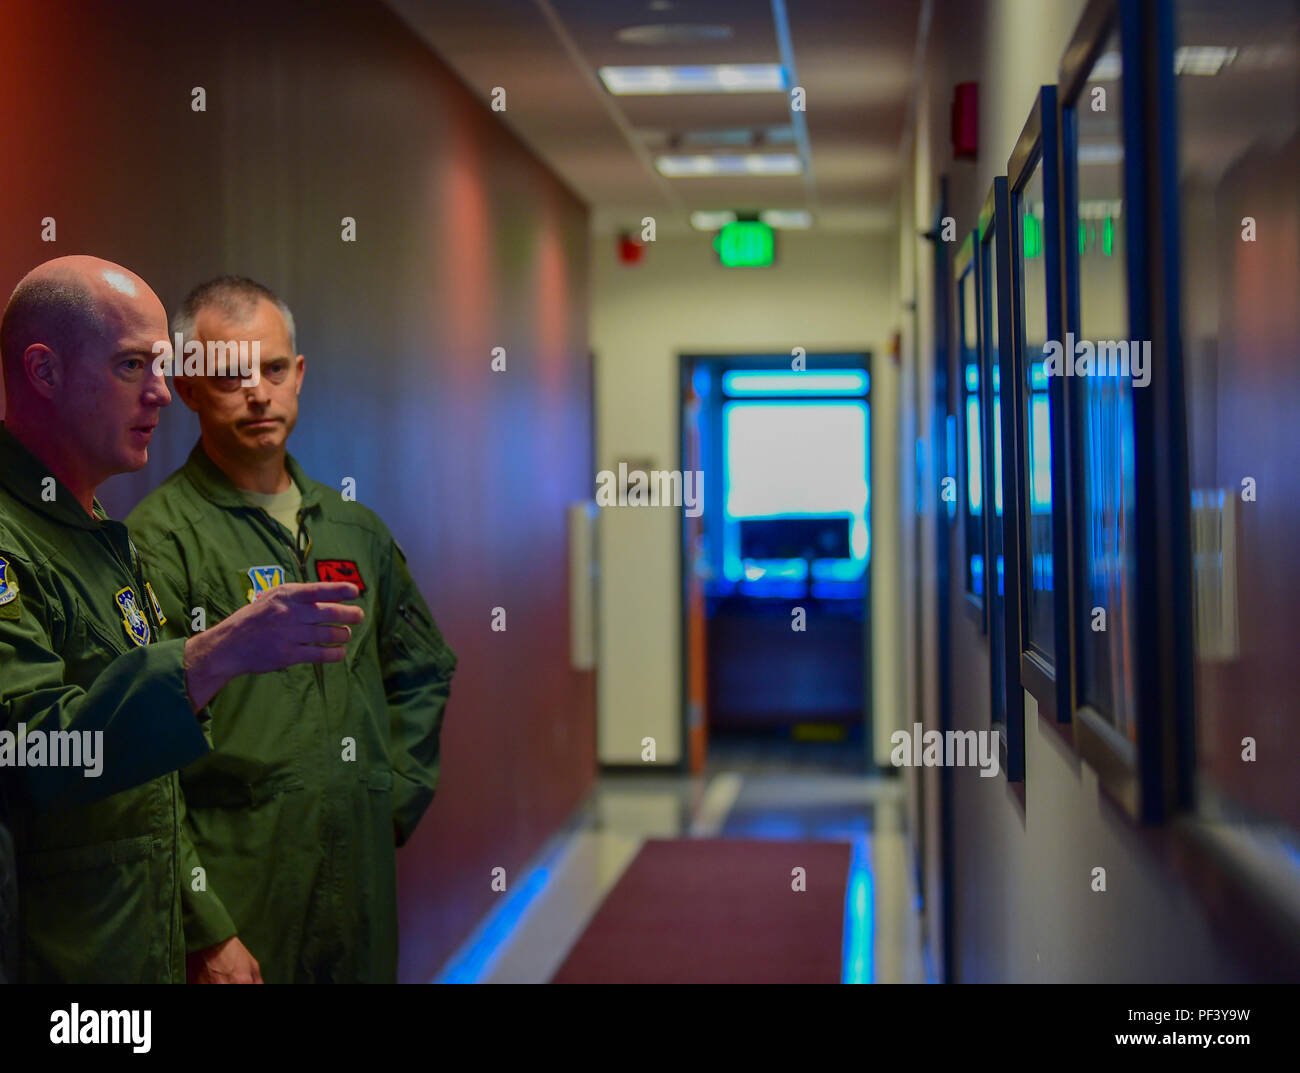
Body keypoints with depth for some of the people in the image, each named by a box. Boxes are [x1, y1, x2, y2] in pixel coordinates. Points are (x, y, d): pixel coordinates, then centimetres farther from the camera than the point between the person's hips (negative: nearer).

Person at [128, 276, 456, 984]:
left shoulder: (354, 528, 11)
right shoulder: (162, 540, -8)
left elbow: (422, 672, 24)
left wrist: (397, 798, 11)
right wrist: (205, 931, -17)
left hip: (361, 892, 6)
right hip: (237, 893, -5)